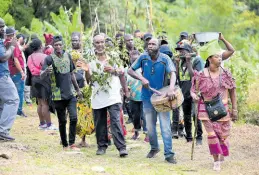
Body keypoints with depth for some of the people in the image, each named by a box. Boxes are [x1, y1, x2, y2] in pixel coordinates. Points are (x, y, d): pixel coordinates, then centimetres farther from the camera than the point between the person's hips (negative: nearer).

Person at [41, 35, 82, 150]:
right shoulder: (49, 59, -7)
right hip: (58, 95, -3)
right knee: (62, 121, 4)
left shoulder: (67, 56, 8)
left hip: (70, 93, 3)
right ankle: (65, 144, 16)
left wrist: (77, 89, 22)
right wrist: (46, 71, -39)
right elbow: (41, 76, -16)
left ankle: (72, 143, -2)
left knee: (74, 118, -9)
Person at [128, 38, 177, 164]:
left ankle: (169, 154, -5)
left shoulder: (165, 59, -12)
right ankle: (154, 148, 34)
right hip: (148, 97, 3)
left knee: (165, 126, -9)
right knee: (150, 126, 12)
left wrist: (171, 88, -40)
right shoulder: (143, 57, -5)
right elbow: (130, 70, 2)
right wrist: (142, 78, -15)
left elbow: (172, 73, -22)